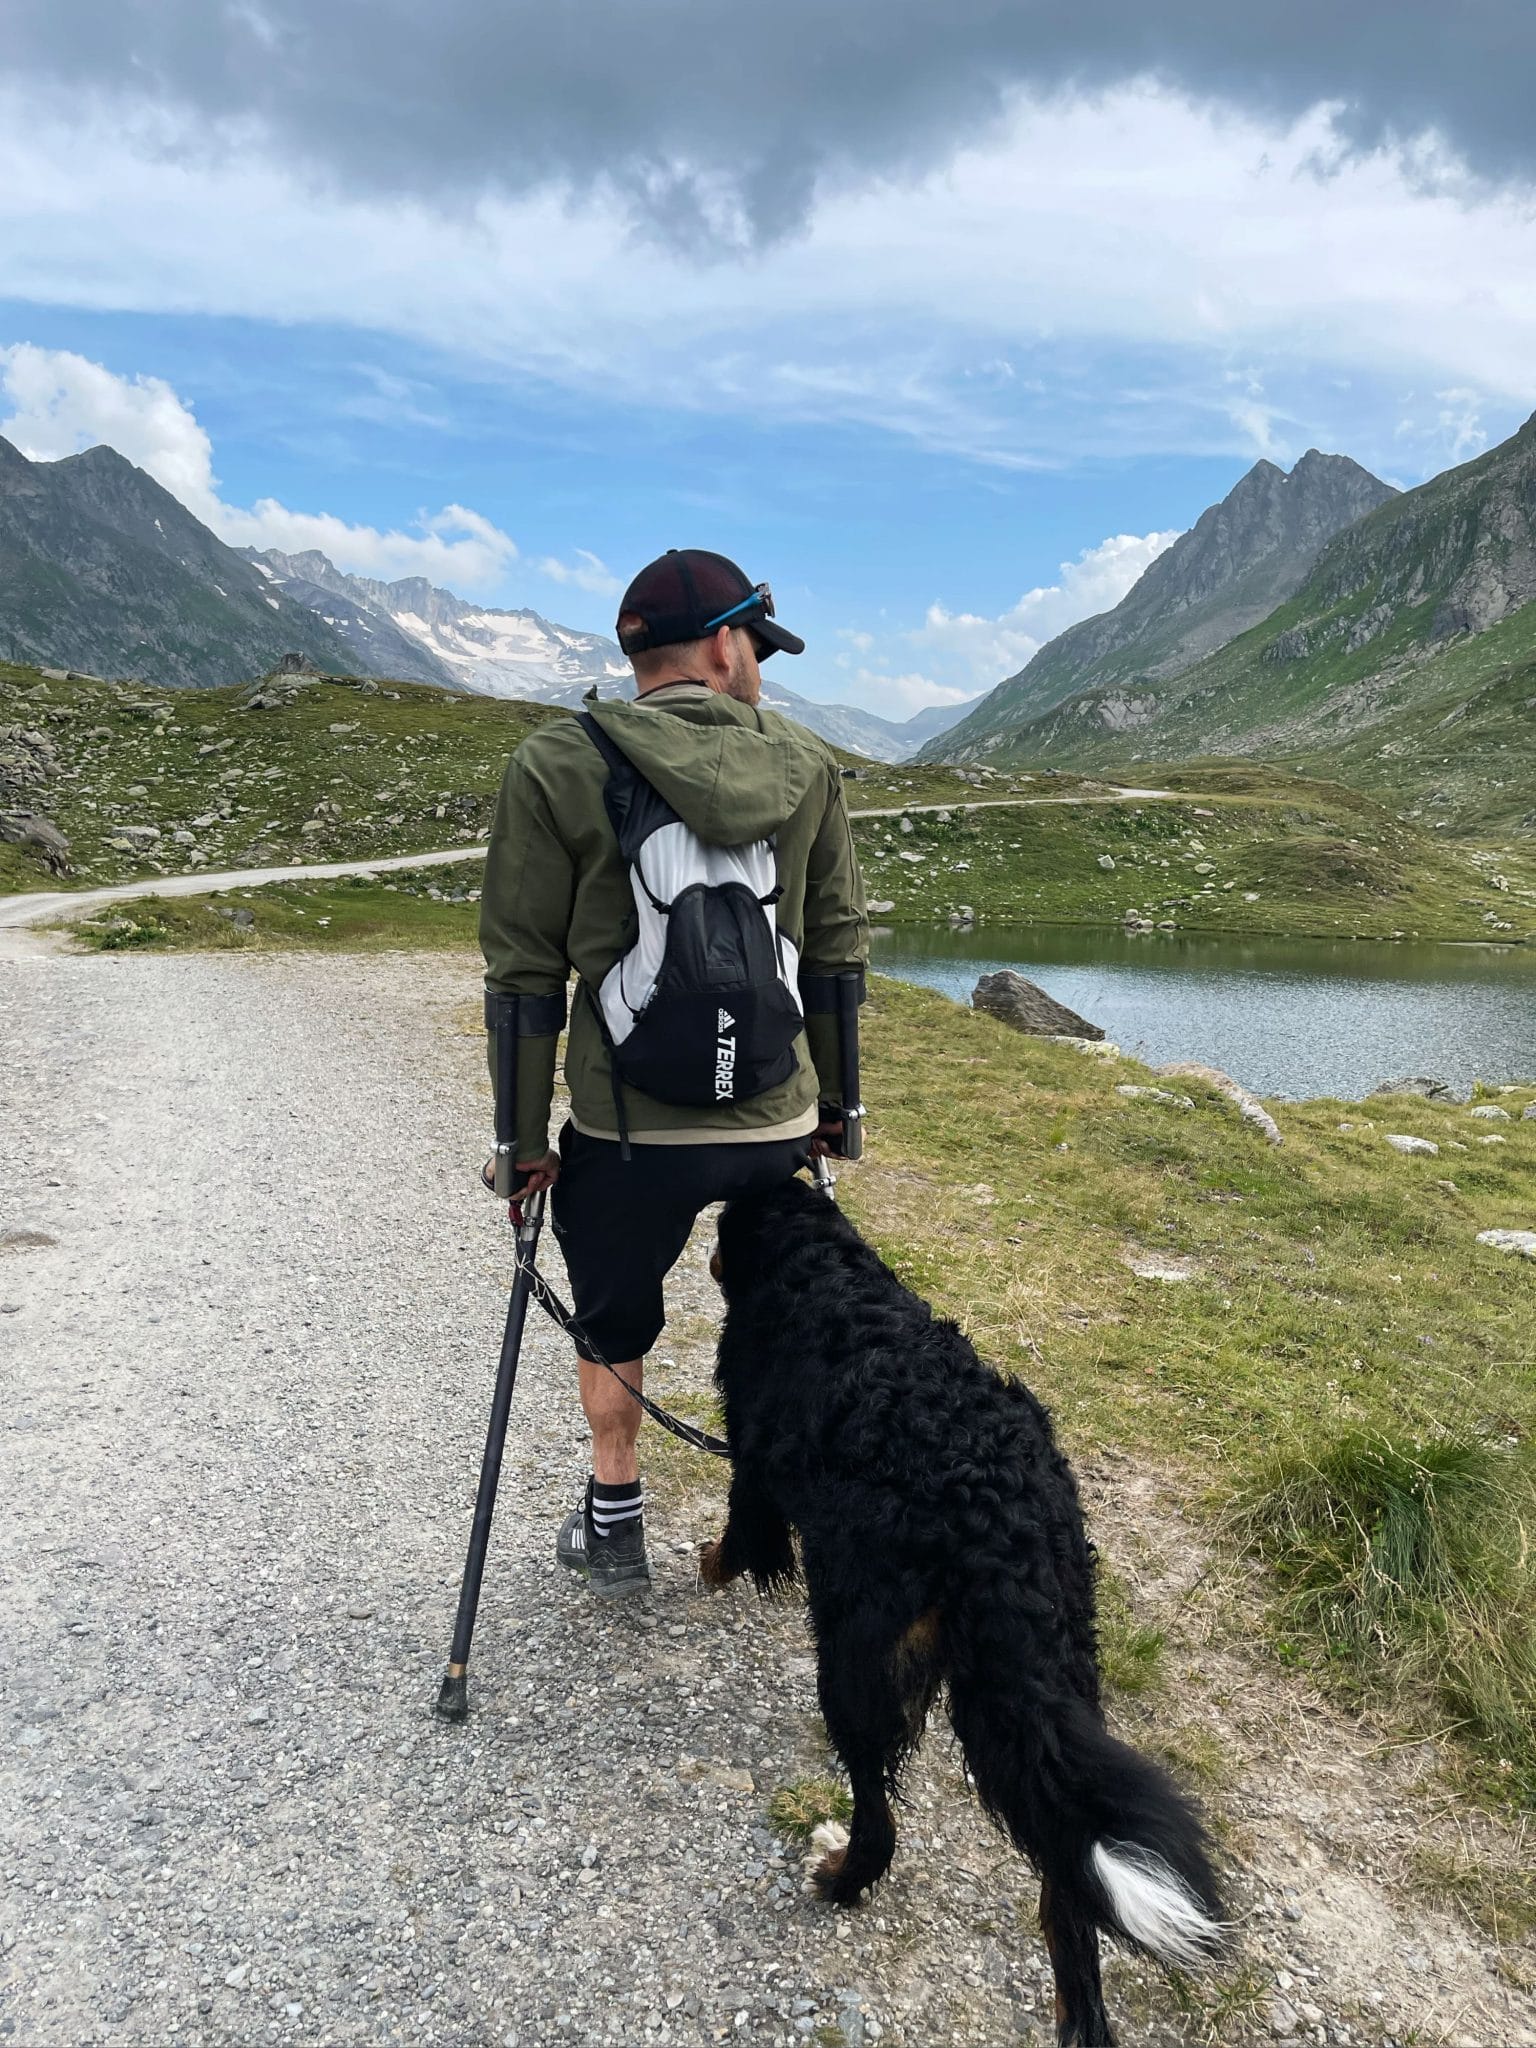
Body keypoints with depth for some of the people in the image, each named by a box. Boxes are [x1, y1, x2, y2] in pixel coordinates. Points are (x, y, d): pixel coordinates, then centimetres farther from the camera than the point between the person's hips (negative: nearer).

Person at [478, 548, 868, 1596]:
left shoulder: (559, 766, -6)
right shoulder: (808, 764, 1)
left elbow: (525, 972, -6)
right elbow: (840, 952, 5)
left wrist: (525, 1136, 2)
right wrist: (833, 1102, 16)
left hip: (629, 1129, -1)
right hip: (781, 1120, 2)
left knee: (612, 1320, 23)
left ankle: (615, 1525, 34)